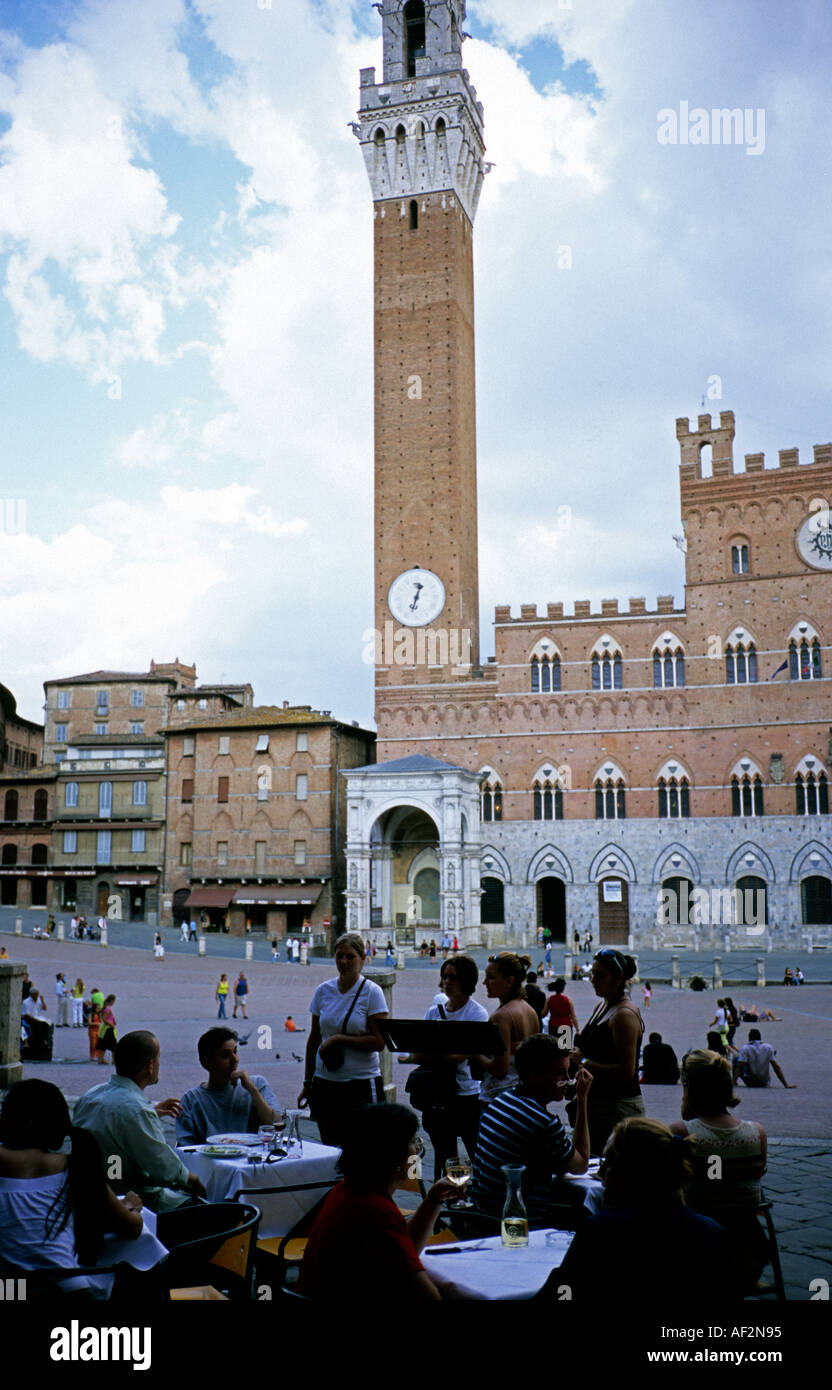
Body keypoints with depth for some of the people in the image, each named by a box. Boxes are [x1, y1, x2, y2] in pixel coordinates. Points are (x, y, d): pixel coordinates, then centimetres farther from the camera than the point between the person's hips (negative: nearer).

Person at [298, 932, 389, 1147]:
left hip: (362, 1084, -4)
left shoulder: (372, 992, -6)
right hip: (325, 1082, 4)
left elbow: (379, 1042, -11)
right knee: (329, 1147, 8)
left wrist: (338, 1039, -15)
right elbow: (314, 1039, 13)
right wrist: (308, 1083, 13)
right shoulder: (324, 991, 6)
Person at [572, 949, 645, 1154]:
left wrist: (585, 1064, -22)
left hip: (619, 1106, -9)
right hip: (597, 1102, 9)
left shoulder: (624, 1014, -17)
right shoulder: (603, 1005, 12)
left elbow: (626, 1071, -22)